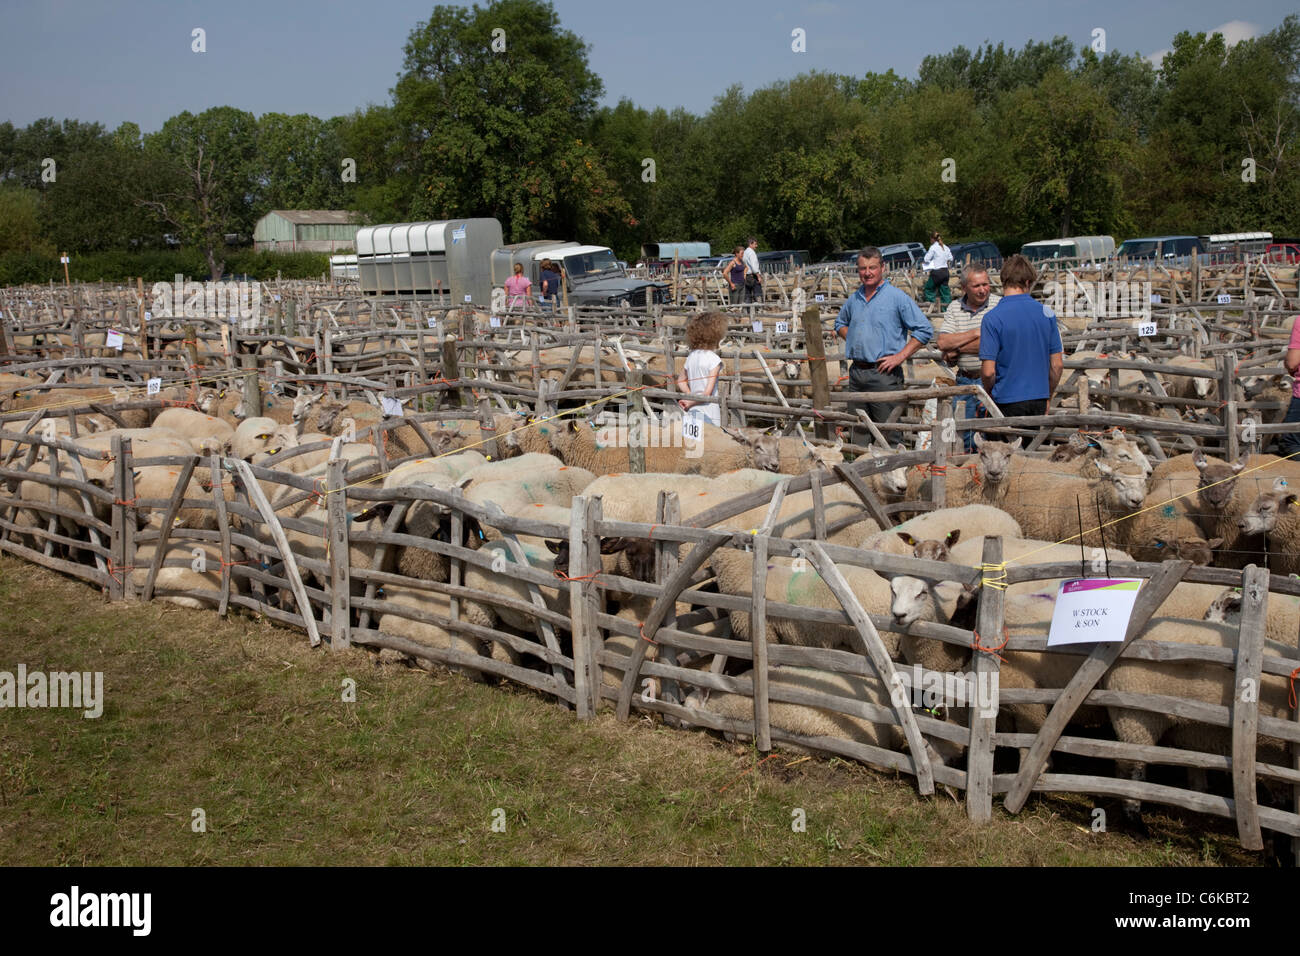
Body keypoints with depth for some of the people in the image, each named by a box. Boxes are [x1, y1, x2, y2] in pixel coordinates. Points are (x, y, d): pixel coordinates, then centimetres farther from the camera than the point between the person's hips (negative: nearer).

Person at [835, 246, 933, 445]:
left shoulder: (897, 297, -5)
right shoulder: (854, 299, 13)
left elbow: (924, 330, -8)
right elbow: (840, 323, 32)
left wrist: (900, 356, -14)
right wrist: (852, 339, 11)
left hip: (884, 374, -6)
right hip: (857, 372, 6)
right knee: (858, 430, 12)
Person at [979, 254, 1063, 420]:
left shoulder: (992, 318, -11)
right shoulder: (1046, 312, 1)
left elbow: (988, 372, -15)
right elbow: (1057, 364, 4)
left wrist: (989, 394, 5)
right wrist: (1047, 398, 17)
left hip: (1007, 401, -4)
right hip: (1039, 400, 4)